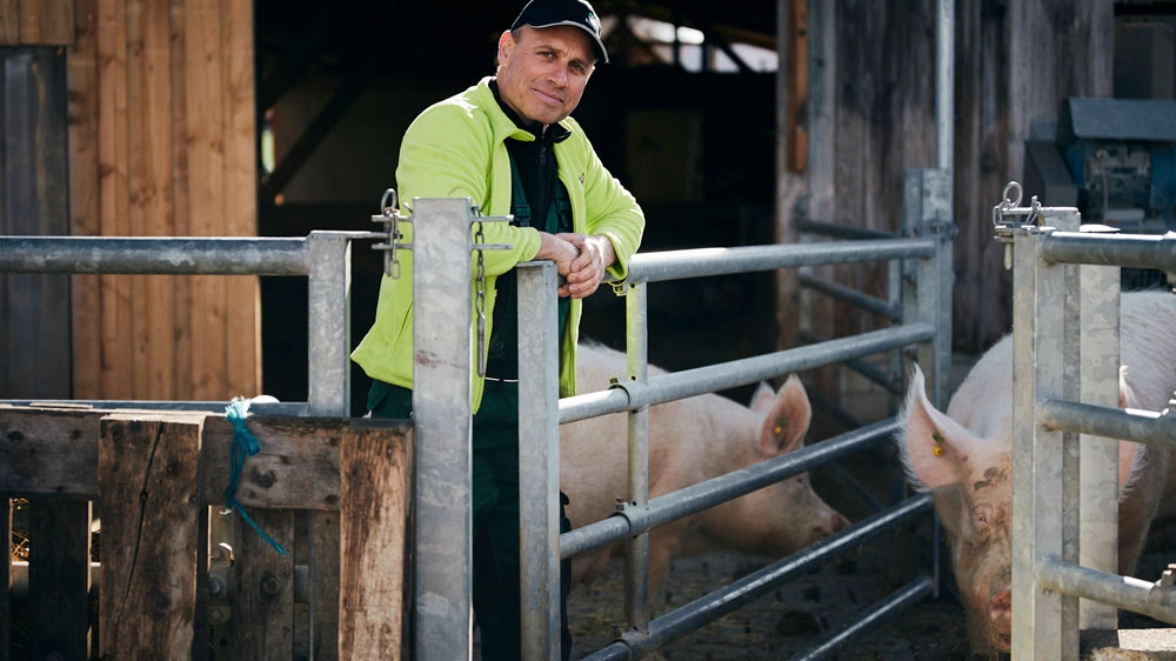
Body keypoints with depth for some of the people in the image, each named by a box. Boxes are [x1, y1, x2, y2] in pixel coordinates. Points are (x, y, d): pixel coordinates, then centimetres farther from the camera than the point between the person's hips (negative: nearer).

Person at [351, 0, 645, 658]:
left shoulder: (568, 142, 13)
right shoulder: (450, 127, -14)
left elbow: (622, 210, 28)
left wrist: (600, 247, 3)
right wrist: (547, 246, -19)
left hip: (524, 407, 8)